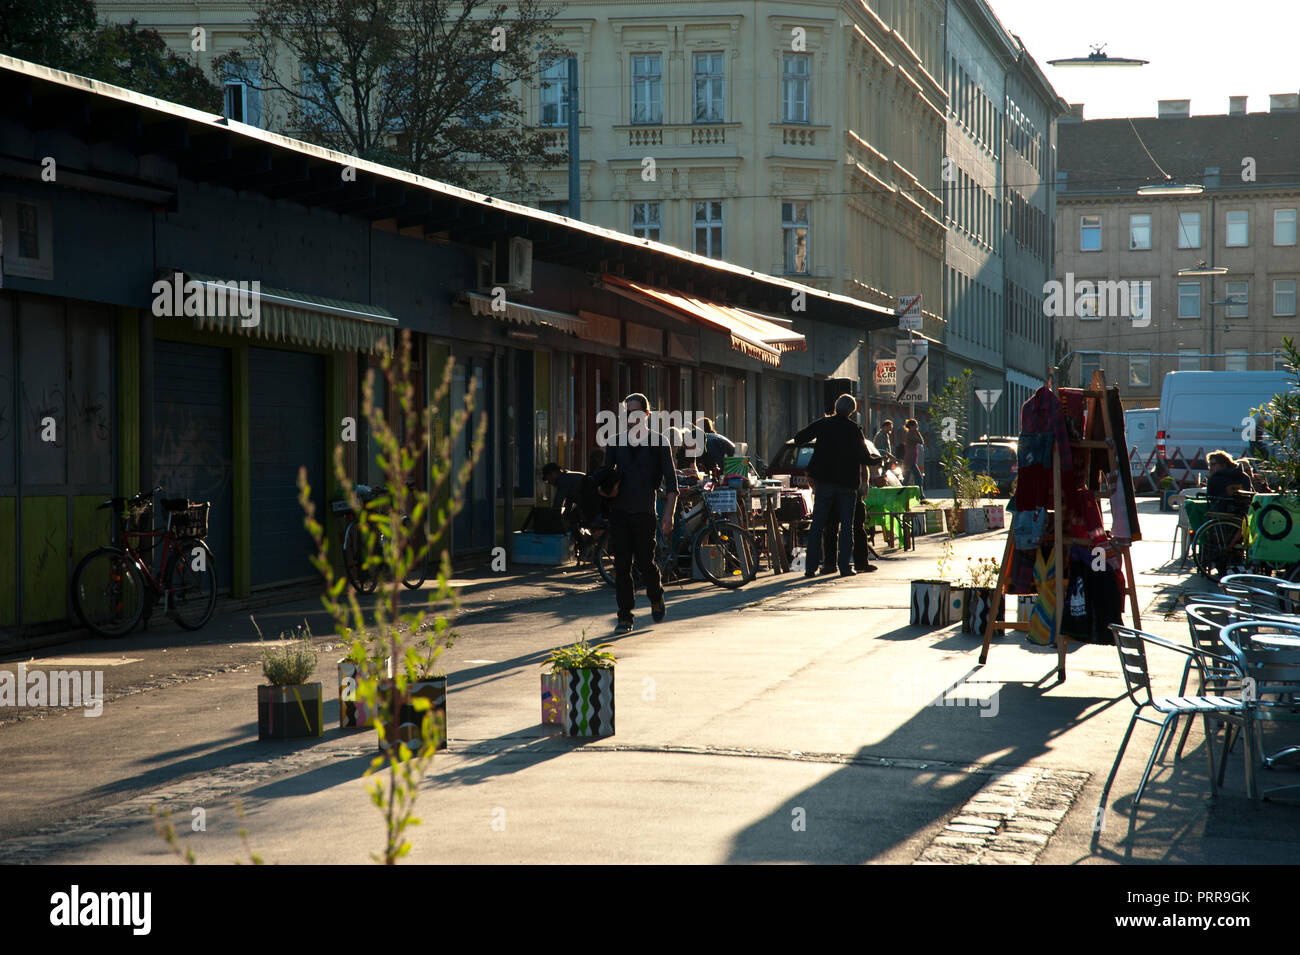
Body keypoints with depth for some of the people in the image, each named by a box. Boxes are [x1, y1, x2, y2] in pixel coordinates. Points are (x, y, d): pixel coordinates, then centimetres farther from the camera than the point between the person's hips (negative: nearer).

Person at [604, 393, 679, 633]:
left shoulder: (659, 442, 3)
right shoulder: (617, 442, 12)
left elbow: (670, 481, -1)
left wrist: (669, 514, -10)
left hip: (644, 512, -3)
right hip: (618, 512, 3)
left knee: (645, 563, -3)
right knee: (621, 566, 0)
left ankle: (656, 599, 27)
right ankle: (625, 617, 6)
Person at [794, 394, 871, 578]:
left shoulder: (823, 424, -2)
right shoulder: (854, 430, -4)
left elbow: (798, 439, 4)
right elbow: (864, 457, 0)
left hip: (824, 481, 1)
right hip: (847, 483, -1)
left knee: (817, 525, 5)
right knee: (846, 526, 7)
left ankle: (811, 567, 1)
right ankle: (844, 567, 2)